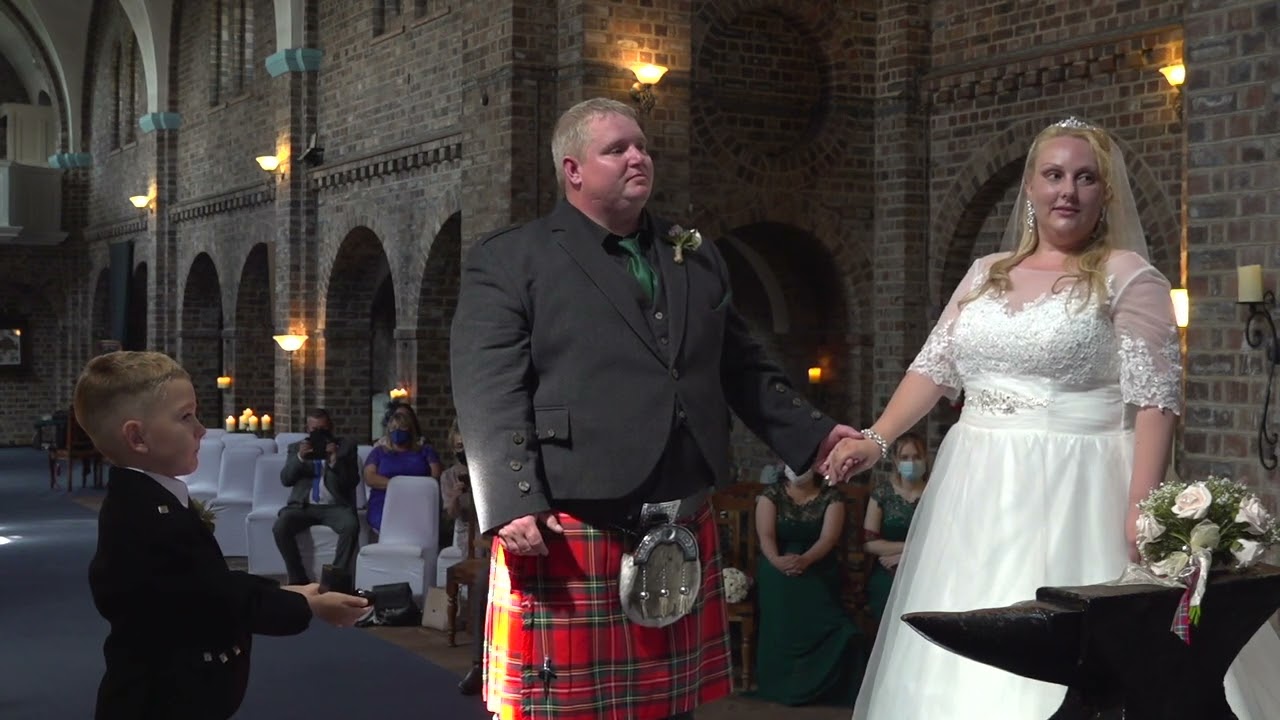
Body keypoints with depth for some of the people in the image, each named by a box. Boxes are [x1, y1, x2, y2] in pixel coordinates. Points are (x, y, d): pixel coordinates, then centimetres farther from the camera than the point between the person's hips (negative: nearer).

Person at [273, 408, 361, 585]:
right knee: (280, 527, -27)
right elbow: (285, 479, 2)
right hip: (303, 505, 2)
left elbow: (353, 481, 0)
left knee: (351, 525, -33)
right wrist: (299, 458, -15)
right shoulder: (296, 448, 14)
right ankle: (298, 578, -14)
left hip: (335, 505, -1)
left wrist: (336, 460, -16)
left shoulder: (346, 446, 8)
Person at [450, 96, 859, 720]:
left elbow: (741, 370, 21)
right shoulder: (509, 263, -2)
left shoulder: (697, 259, 17)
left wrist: (812, 435, 10)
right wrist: (513, 503, -21)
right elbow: (489, 397, -10)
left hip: (683, 543, 6)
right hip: (569, 540, -5)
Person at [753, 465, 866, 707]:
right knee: (784, 628, -25)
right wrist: (776, 559, -29)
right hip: (778, 574, 0)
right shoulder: (771, 495, 7)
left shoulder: (831, 496, 5)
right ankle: (784, 687, -8)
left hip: (818, 571, 0)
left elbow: (829, 537, -8)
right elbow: (766, 536, -6)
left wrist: (805, 560, -29)